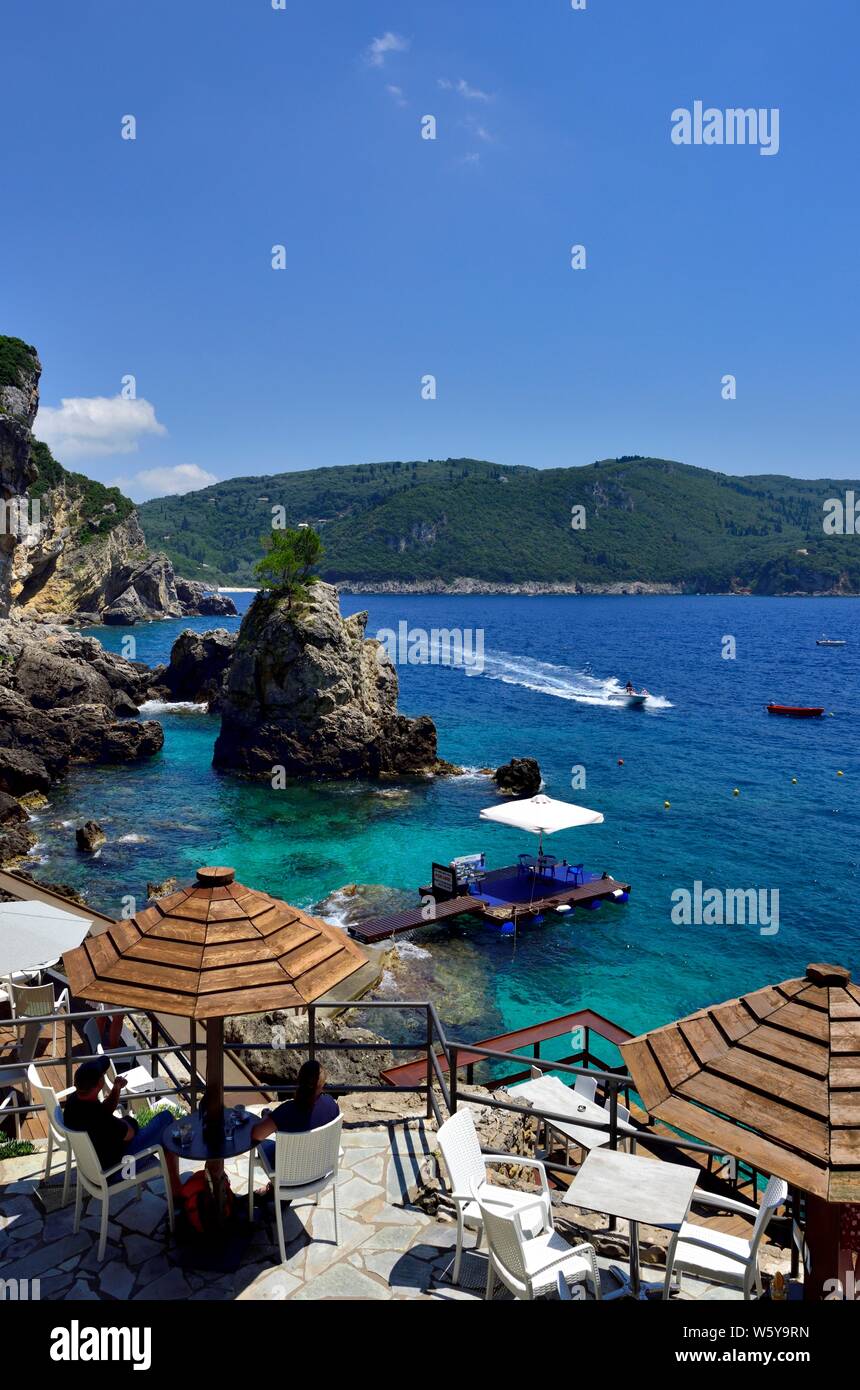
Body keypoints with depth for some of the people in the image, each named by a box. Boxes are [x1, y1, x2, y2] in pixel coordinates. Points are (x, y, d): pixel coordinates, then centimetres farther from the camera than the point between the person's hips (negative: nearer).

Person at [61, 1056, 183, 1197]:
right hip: (114, 1164, -8)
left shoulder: (73, 1100, -14)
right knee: (166, 1118, 1)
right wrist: (122, 1123, 0)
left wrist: (116, 1089, -10)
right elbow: (129, 1134, -19)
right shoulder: (100, 1120, -39)